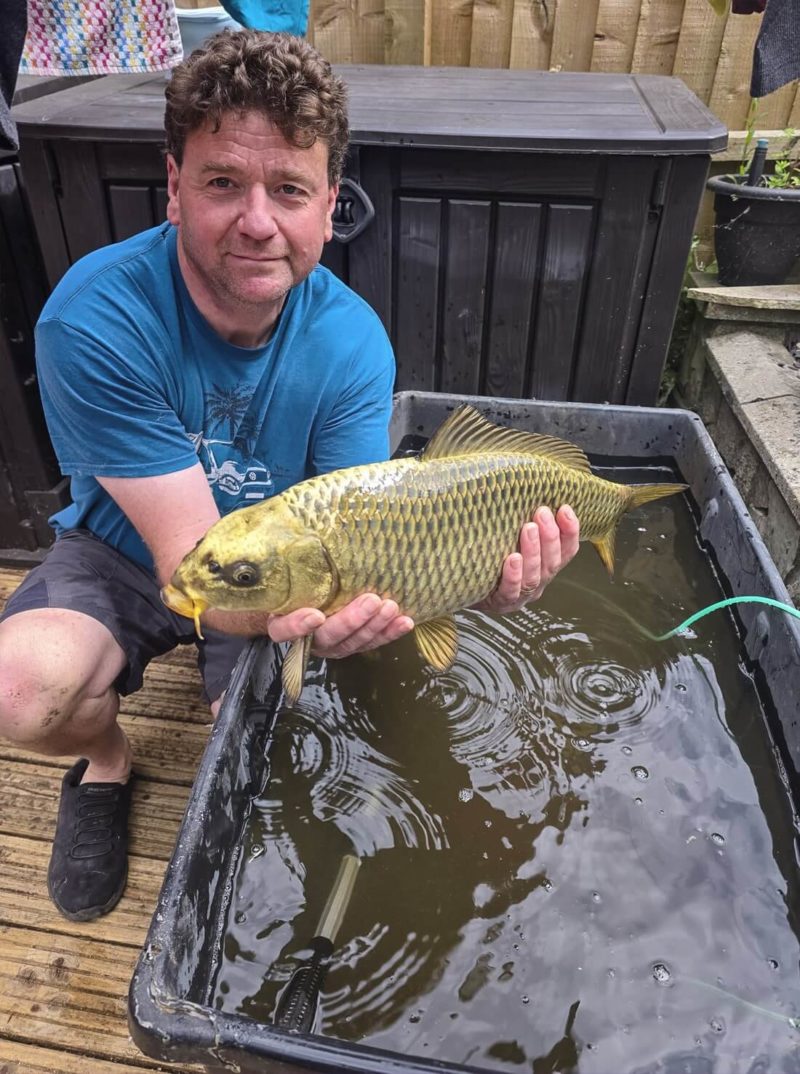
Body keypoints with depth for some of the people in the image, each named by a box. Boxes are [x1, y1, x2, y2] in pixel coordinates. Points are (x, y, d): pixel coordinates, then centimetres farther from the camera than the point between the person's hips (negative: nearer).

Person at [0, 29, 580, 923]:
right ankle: (104, 759, 11)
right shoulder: (95, 320, -28)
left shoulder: (351, 340, -19)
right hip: (122, 555, -1)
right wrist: (285, 609, -52)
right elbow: (192, 560, -30)